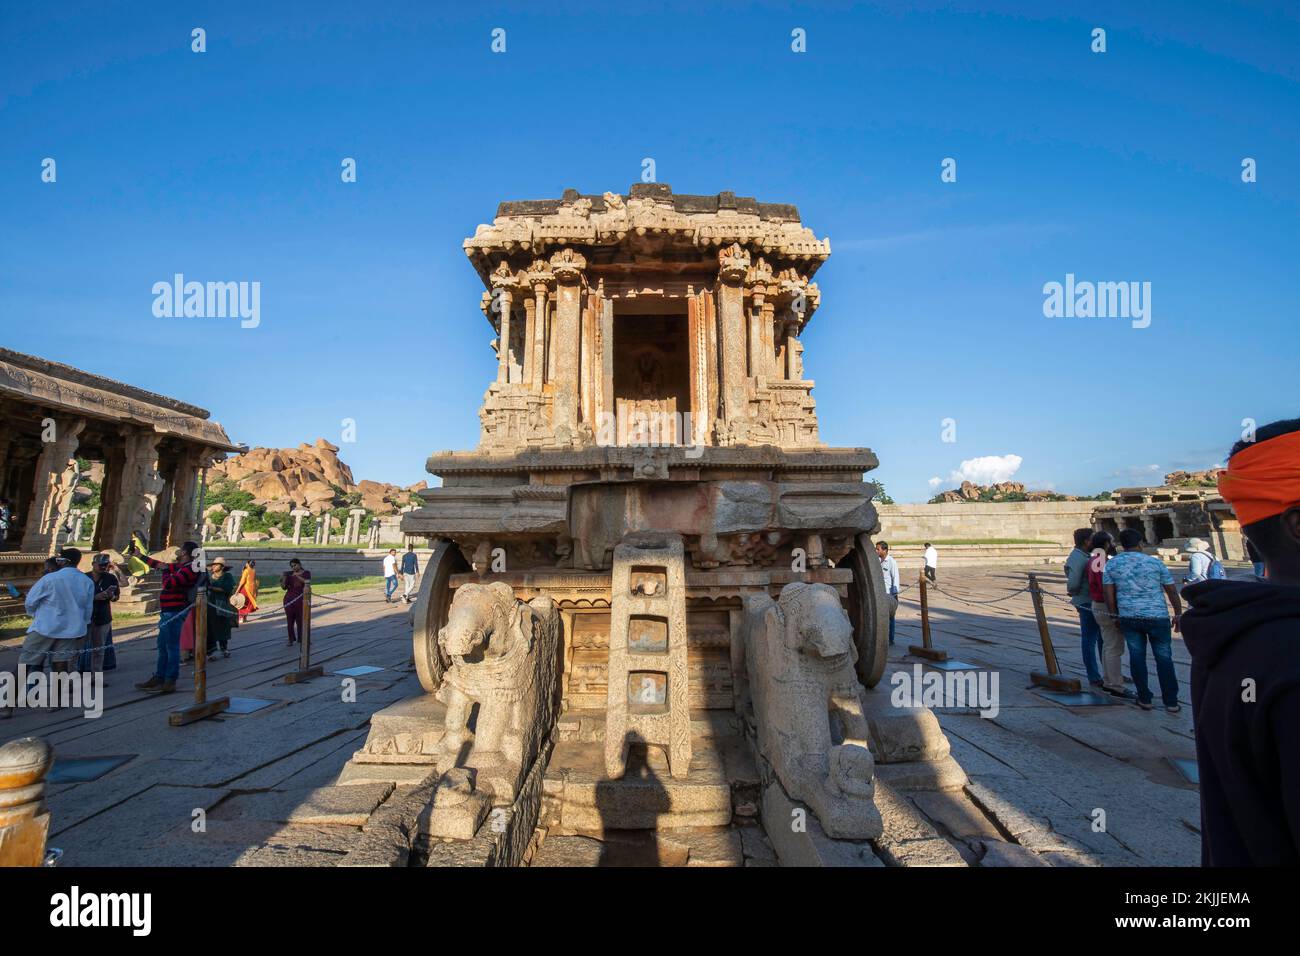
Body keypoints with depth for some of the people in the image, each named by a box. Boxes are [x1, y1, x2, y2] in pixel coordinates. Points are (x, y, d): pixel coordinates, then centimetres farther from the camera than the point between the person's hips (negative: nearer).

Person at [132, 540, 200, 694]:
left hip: (175, 612, -10)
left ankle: (170, 682, -1)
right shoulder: (179, 566, 14)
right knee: (162, 645, 17)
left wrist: (165, 570, -7)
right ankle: (159, 677, 27)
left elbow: (169, 584, -24)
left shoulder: (189, 568, -17)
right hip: (168, 611, 10)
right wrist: (139, 555, 32)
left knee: (172, 646, -5)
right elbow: (158, 564, 28)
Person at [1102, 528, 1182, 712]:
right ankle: (1171, 702, 14)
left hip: (1128, 618, 1)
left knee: (1136, 657, 8)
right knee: (1164, 658, 8)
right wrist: (1178, 614, 13)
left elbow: (1109, 595, -1)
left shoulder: (1111, 564, 0)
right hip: (1157, 617, -1)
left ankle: (1144, 699, 15)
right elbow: (1172, 591, 3)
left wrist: (1115, 616, 10)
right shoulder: (1155, 562, -2)